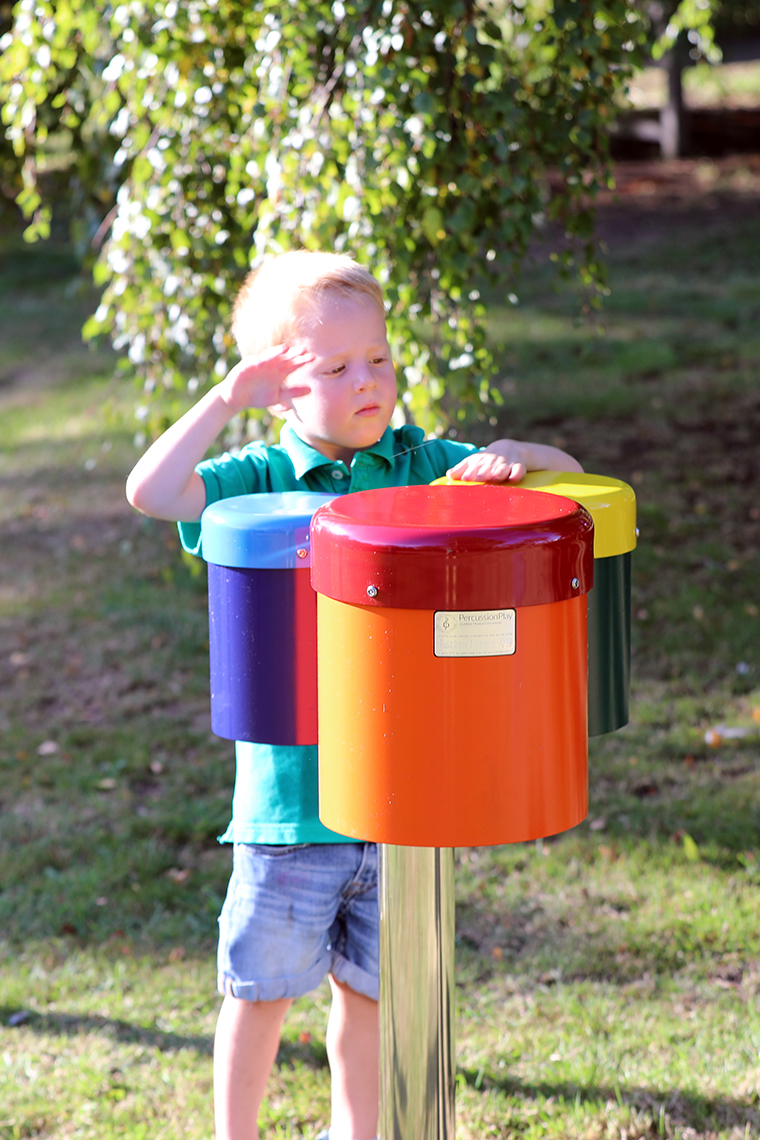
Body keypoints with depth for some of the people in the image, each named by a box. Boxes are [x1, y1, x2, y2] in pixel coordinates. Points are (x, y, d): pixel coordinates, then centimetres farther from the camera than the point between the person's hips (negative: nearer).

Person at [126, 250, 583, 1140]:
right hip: (291, 790, -2)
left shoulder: (422, 464, 3)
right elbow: (151, 493, -20)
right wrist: (227, 400, -19)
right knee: (261, 987, 9)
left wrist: (515, 456, -15)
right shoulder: (260, 478, -4)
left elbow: (566, 474, 6)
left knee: (366, 986, 17)